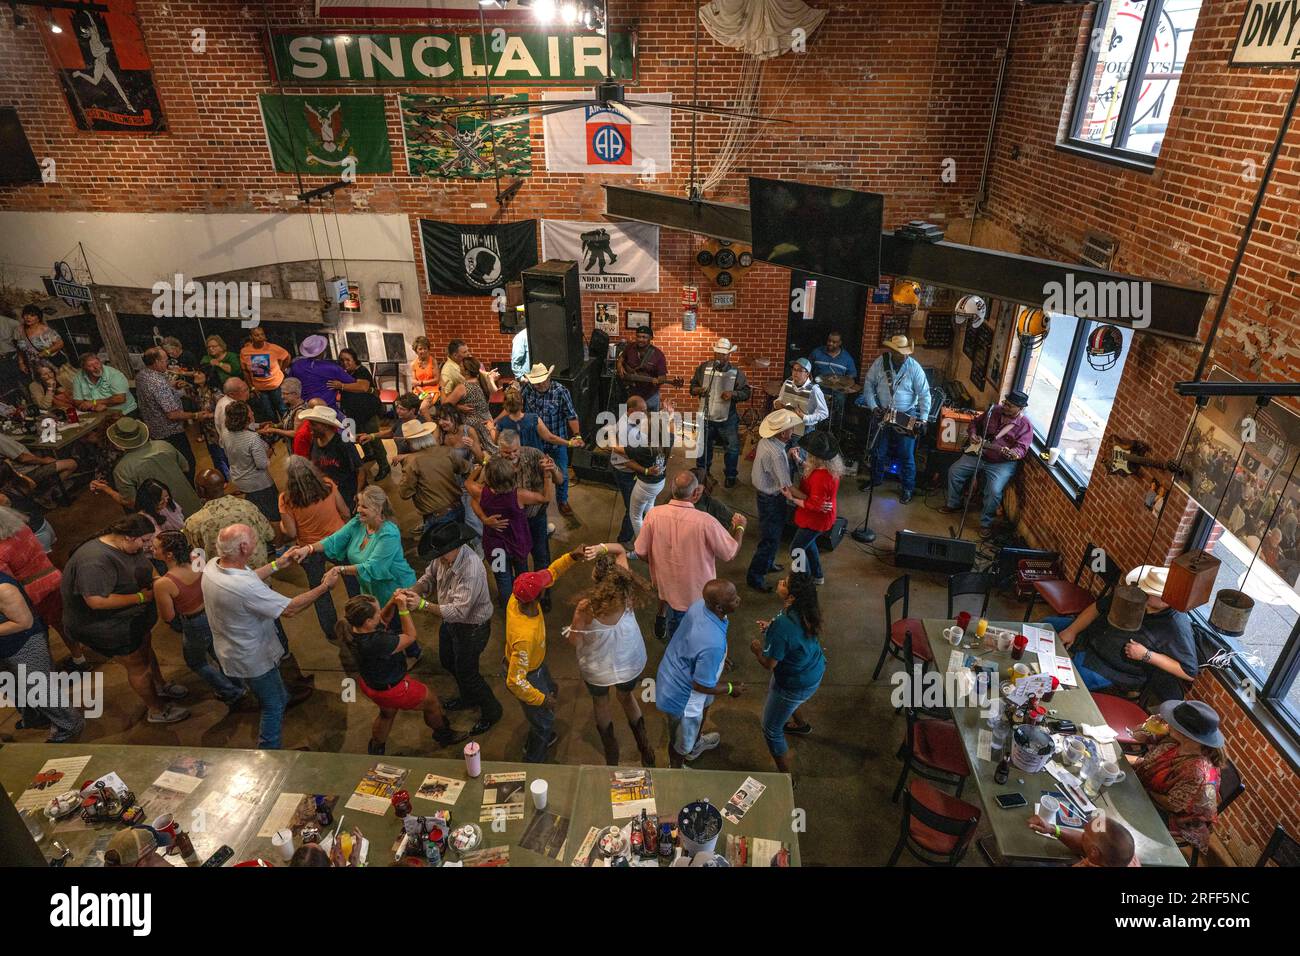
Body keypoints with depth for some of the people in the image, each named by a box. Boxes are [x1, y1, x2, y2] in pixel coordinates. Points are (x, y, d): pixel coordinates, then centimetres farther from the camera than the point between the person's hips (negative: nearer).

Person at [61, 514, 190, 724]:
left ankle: (161, 687, 52)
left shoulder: (128, 546, -8)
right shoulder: (95, 561, -36)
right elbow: (96, 601, -38)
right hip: (106, 626, -9)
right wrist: (140, 597, -30)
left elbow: (145, 566, 11)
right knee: (138, 666, 7)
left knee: (146, 649, 28)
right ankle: (157, 710, 27)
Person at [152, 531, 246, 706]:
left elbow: (168, 617, -16)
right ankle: (236, 687, 49)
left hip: (196, 626, -5)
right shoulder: (196, 560, -17)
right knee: (218, 654, 30)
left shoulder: (162, 585, -32)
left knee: (196, 663, 25)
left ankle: (232, 693, 33)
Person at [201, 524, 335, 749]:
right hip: (251, 659, -8)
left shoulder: (212, 565, -14)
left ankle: (285, 698, 62)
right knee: (273, 705, 15)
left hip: (229, 648, 8)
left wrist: (279, 562, 10)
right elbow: (291, 608, -32)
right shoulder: (245, 588, -41)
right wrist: (325, 586, -21)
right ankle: (269, 754, 31)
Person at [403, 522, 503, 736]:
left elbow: (459, 611, -37)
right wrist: (415, 589, -19)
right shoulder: (445, 555, -15)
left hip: (472, 627, -9)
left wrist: (424, 605, -40)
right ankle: (468, 698, 55)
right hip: (450, 621, 9)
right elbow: (430, 576, 1)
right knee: (447, 661, 28)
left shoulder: (471, 571, -39)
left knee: (466, 672, 8)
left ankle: (491, 711, 34)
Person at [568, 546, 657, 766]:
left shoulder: (586, 607, -35)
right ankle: (644, 748, 43)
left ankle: (611, 749, 50)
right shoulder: (627, 592, -24)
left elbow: (575, 641, -20)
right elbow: (621, 552, -11)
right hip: (631, 663, 3)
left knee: (600, 702, 30)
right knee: (627, 697, 33)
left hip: (598, 668, -2)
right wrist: (601, 548, -28)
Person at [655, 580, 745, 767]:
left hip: (671, 672, 8)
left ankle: (695, 745, 67)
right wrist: (731, 689, -9)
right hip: (681, 695, -8)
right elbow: (701, 686, -27)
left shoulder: (699, 604, -18)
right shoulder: (713, 644, -42)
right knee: (682, 740, 23)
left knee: (703, 707, 38)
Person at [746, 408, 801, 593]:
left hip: (762, 492, 9)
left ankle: (767, 563, 47)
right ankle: (755, 576, 18)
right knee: (770, 539, 6)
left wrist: (789, 457, 5)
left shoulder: (764, 441, -6)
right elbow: (788, 488, -31)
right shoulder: (776, 454, -33)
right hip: (772, 500, -9)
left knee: (770, 534, 27)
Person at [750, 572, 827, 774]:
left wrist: (757, 649, -8)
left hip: (796, 685, -8)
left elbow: (769, 664, -27)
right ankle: (801, 724, 62)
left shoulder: (782, 626, -38)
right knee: (773, 690, 37)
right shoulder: (806, 611, -14)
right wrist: (771, 627, 0)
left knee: (771, 730, 13)